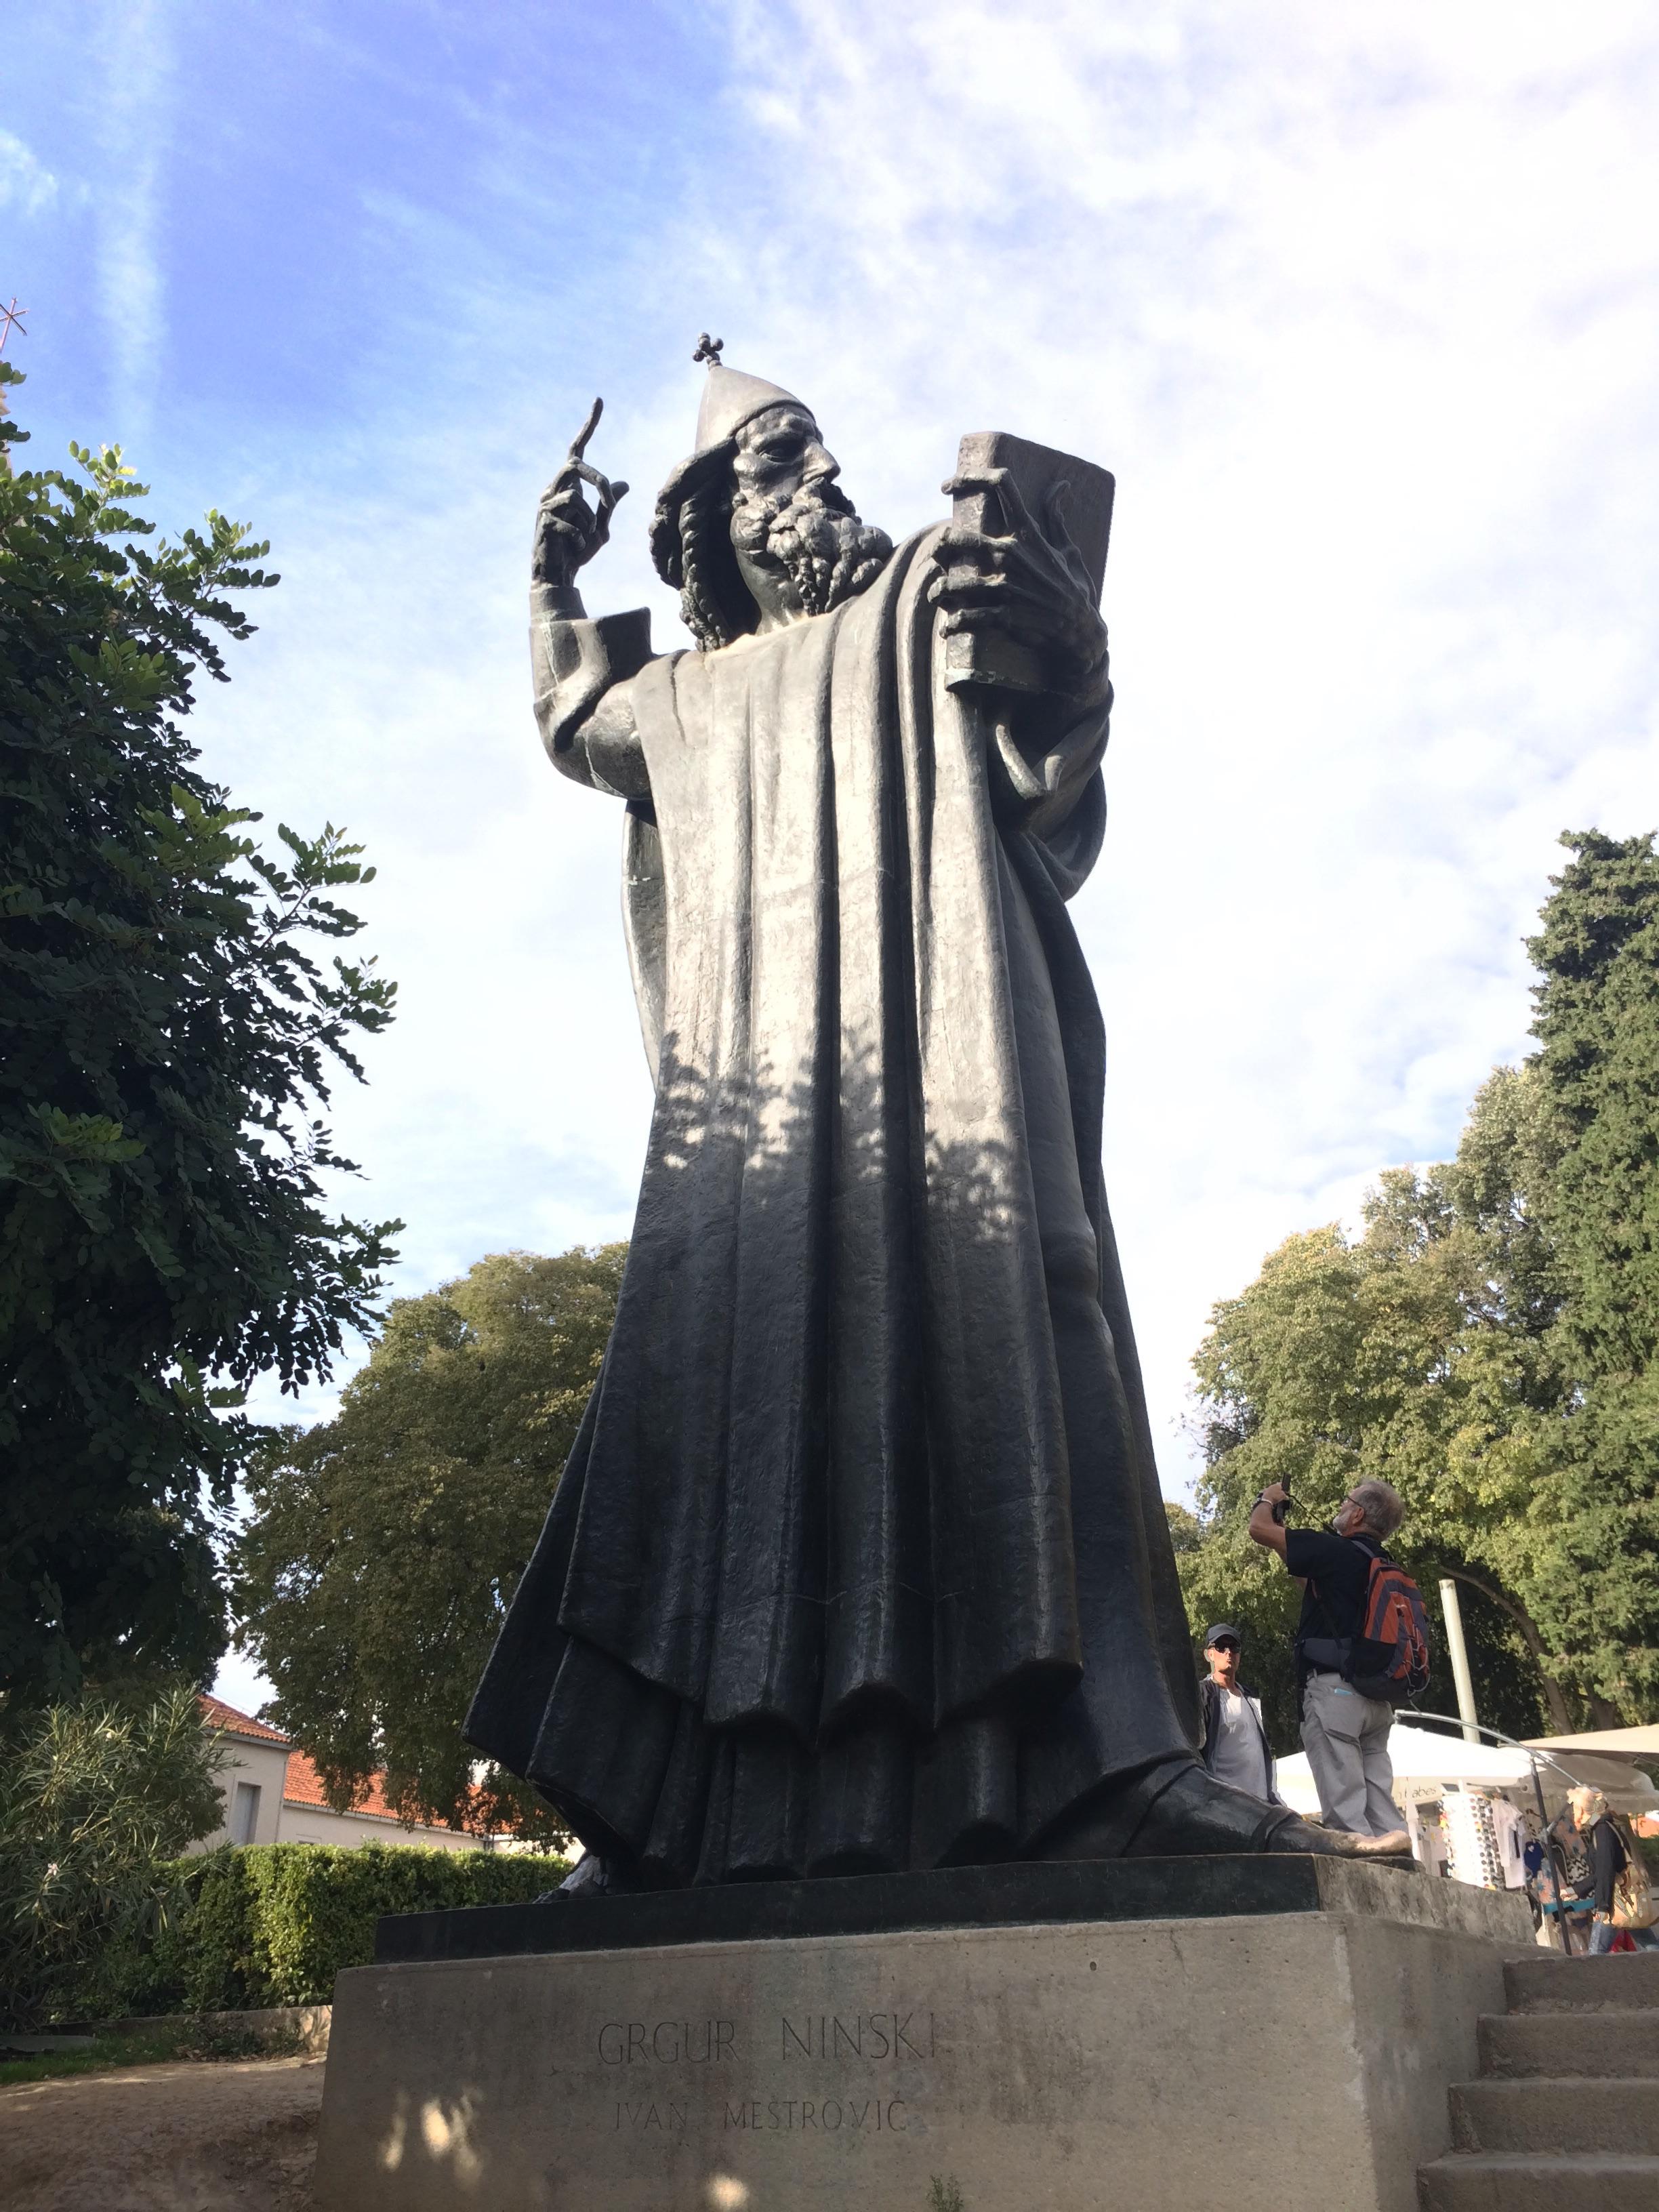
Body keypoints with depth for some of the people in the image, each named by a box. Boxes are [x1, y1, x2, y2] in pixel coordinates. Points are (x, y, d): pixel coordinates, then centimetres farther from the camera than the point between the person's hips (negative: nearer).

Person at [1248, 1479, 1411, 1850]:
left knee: (1343, 1802, -9)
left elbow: (1259, 1528, -6)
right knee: (1379, 1797, 9)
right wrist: (1286, 1532, 33)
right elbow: (1314, 1586, 30)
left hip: (1333, 1686, -8)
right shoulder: (1383, 1566, 16)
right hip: (1377, 1694, 8)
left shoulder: (1336, 1551, -9)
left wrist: (1269, 1499, 15)